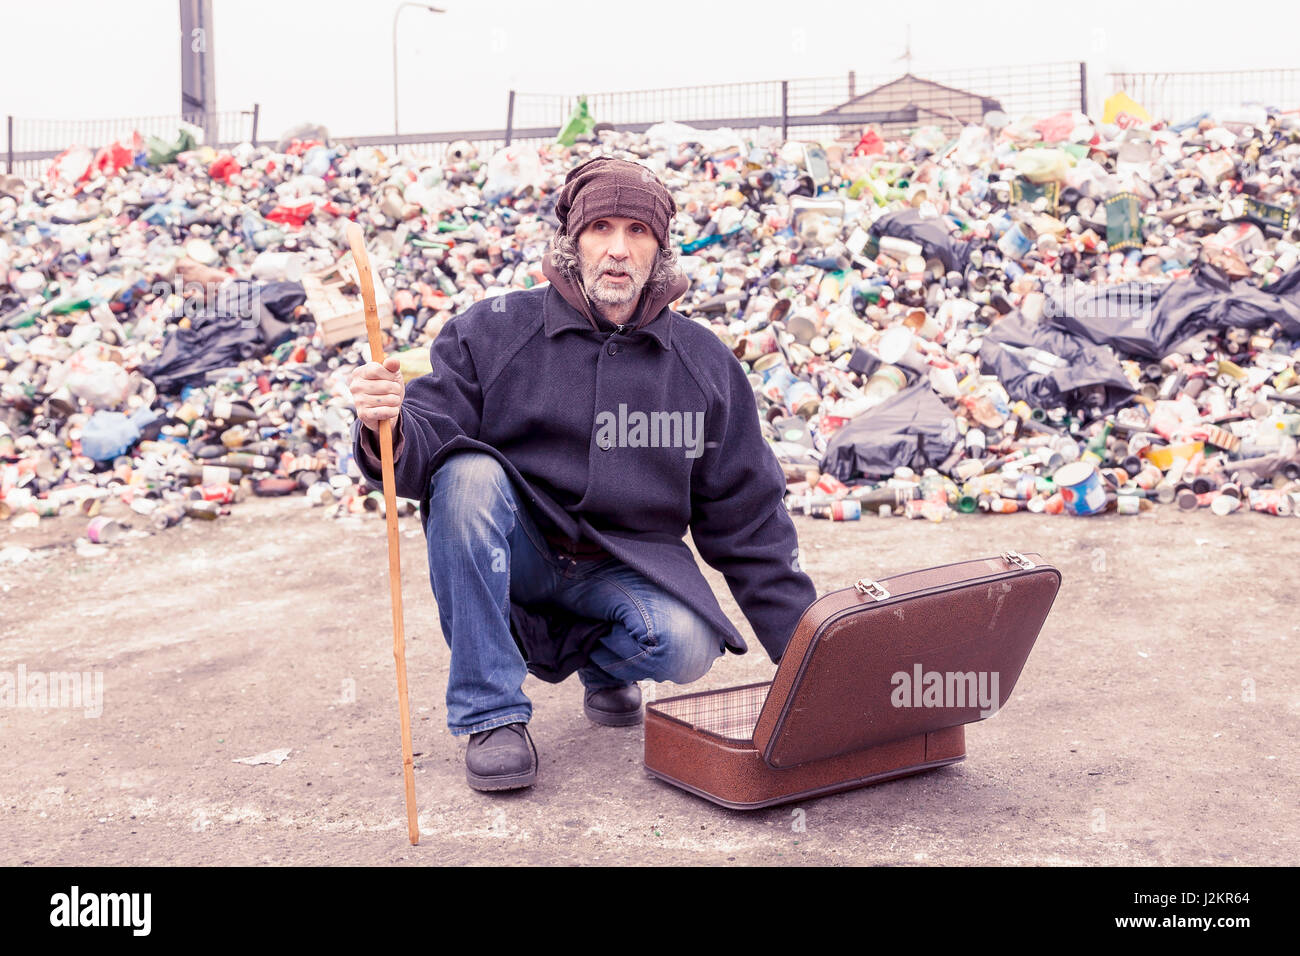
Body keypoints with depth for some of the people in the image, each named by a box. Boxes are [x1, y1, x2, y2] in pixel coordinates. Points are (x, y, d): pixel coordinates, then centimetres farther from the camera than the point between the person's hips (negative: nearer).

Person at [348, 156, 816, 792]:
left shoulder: (705, 364, 1)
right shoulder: (491, 333, -6)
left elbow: (748, 523, 5)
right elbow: (423, 453, -13)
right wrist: (388, 430, -39)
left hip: (629, 566, 1)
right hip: (513, 559, -1)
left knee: (686, 648, -29)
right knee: (468, 475, -30)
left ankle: (603, 663, 12)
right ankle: (491, 715, -19)